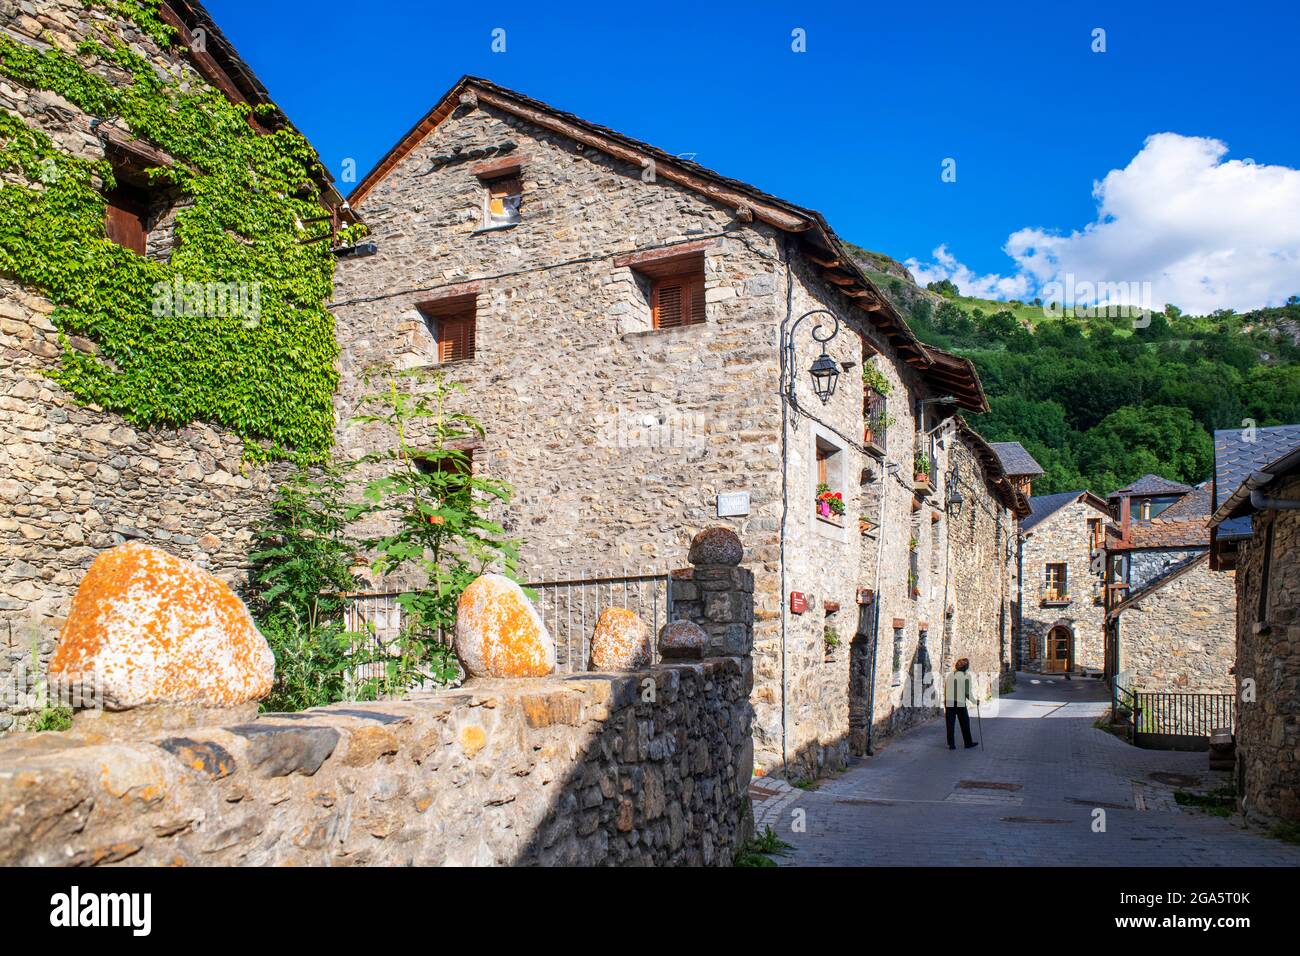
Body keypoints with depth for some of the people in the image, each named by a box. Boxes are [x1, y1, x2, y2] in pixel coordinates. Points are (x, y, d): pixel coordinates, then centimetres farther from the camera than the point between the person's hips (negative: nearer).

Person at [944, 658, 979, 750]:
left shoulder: (950, 675, 8)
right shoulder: (966, 676, -6)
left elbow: (945, 690, 10)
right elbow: (968, 693, -10)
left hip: (949, 703, 4)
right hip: (960, 703, -4)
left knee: (950, 724, 7)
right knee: (965, 724, 12)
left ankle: (951, 744, 8)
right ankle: (968, 743, 22)